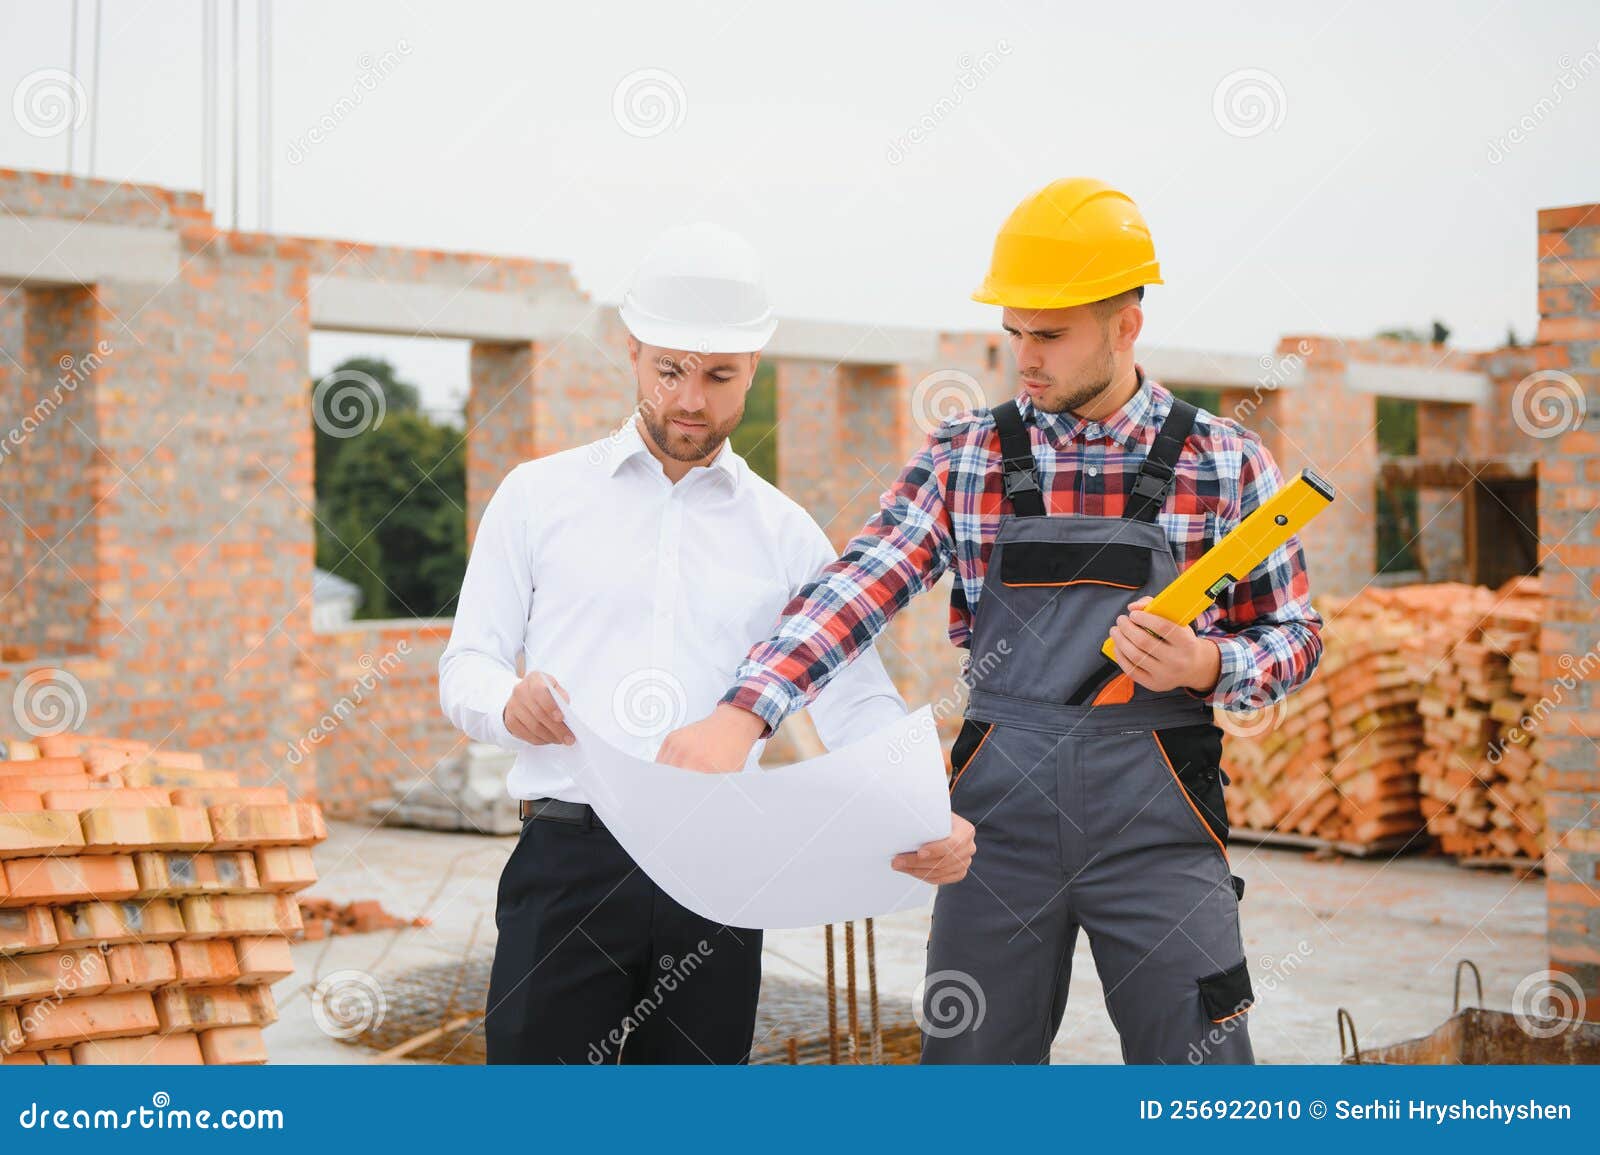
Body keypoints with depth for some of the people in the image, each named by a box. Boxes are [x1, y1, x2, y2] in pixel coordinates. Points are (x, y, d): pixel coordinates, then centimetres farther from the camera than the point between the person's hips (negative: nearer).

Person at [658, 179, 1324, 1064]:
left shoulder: (1226, 462, 2)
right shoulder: (963, 457, 4)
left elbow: (1295, 635, 8)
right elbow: (858, 590, -8)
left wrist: (1207, 665, -15)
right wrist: (742, 713, -23)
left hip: (1156, 823, -1)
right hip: (998, 816, 1)